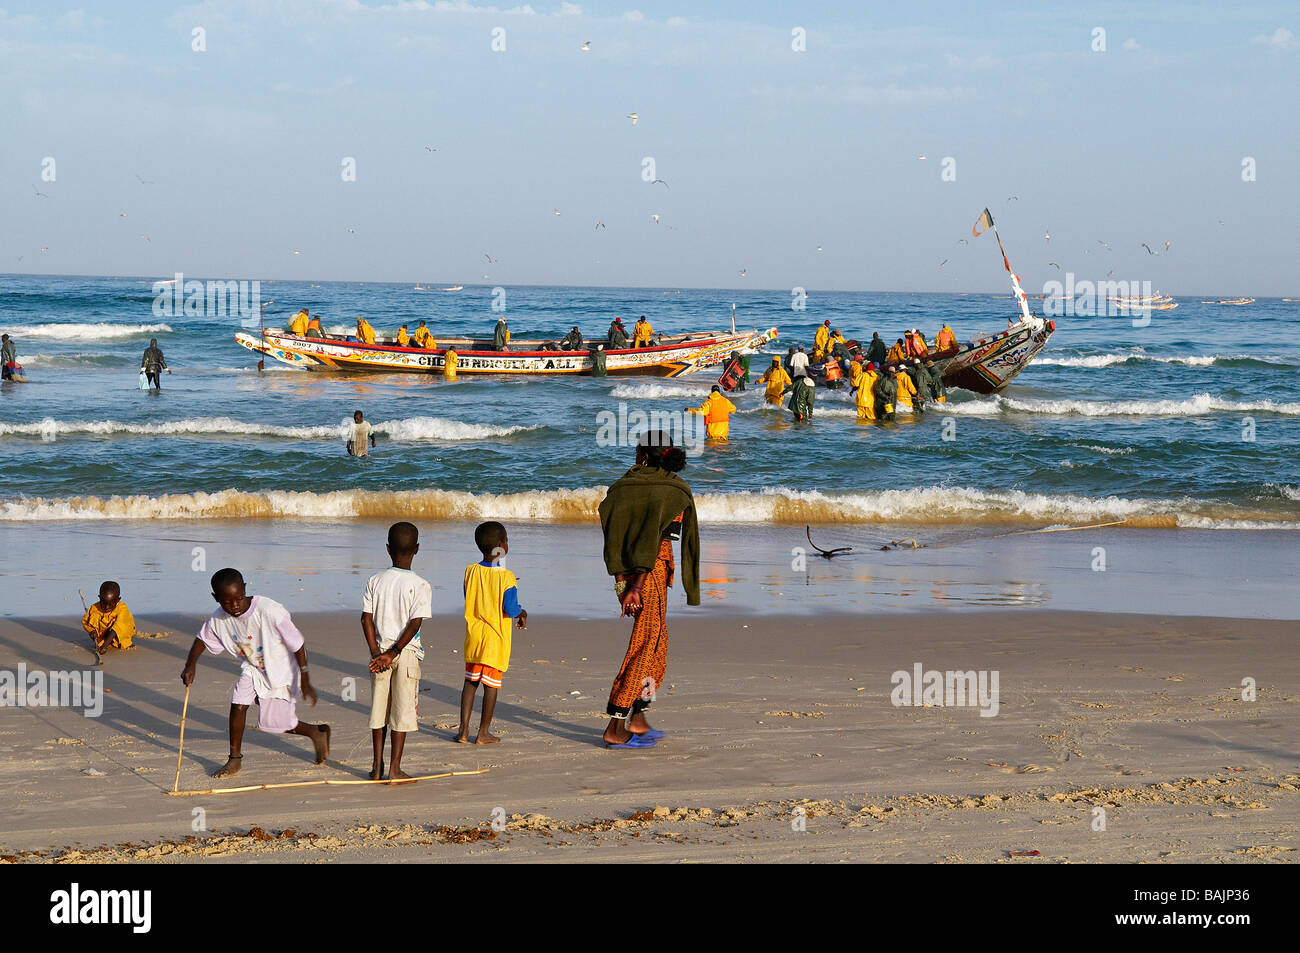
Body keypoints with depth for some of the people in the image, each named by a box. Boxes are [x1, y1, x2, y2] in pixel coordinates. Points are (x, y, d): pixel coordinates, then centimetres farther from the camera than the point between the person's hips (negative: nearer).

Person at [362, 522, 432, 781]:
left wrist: (376, 652, -7)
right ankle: (394, 769, 5)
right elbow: (415, 624, -16)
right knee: (403, 711, 4)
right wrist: (393, 654, -14)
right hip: (407, 653, -3)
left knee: (378, 709, 13)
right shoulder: (420, 586, -9)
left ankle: (377, 767, 17)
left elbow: (366, 618, -5)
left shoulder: (375, 581, 0)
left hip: (380, 652, 3)